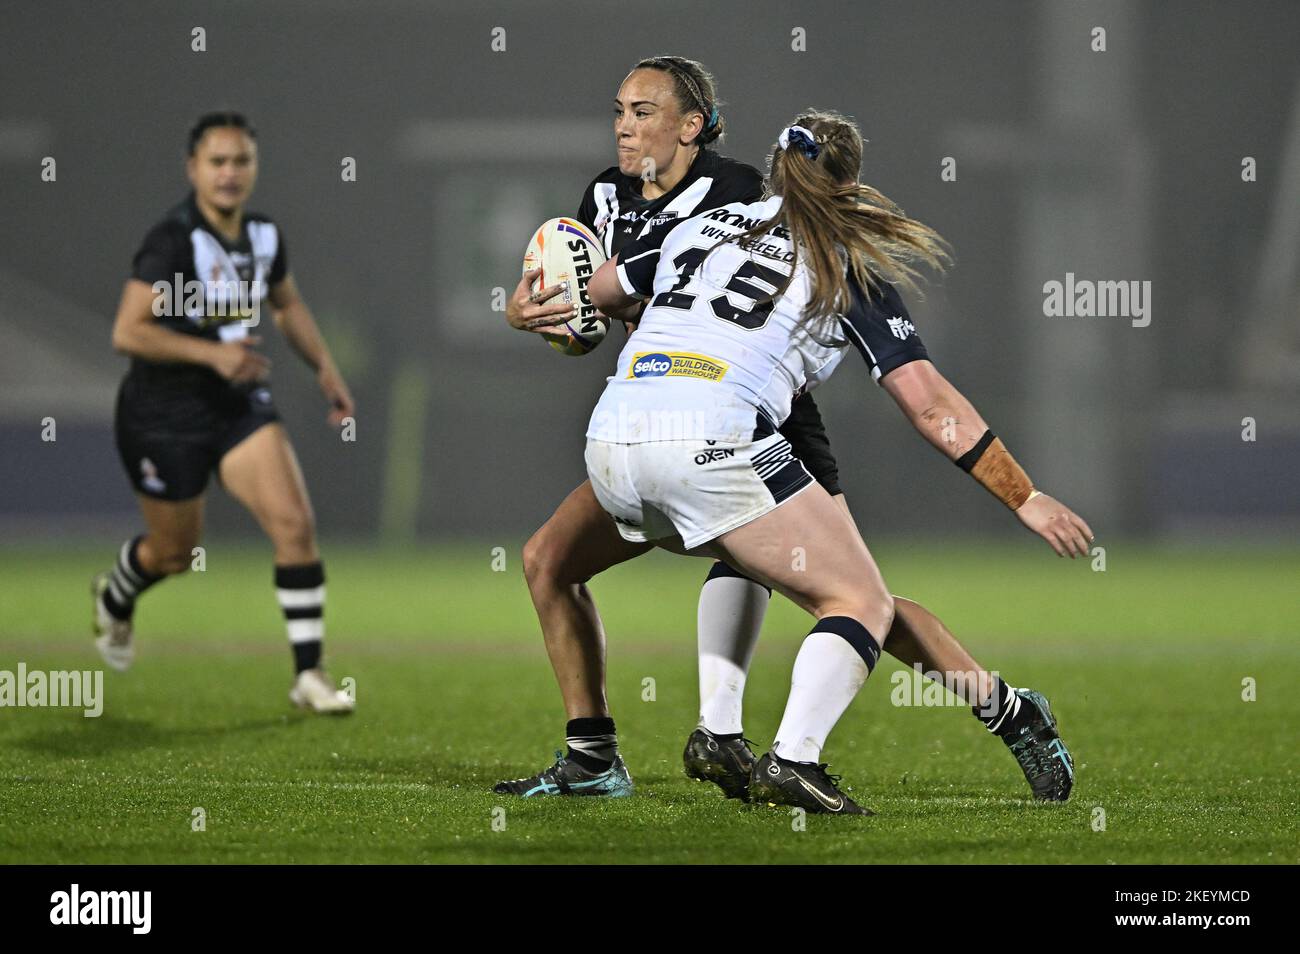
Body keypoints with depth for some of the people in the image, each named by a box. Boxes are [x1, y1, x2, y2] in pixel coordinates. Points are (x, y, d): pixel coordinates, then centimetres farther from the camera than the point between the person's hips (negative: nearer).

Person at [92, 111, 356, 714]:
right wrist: (212, 353, -32)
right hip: (164, 414, -5)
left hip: (240, 404, 5)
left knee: (295, 523, -13)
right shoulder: (172, 241, -21)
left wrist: (325, 368, 11)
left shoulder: (264, 236, 1)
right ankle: (115, 600, 48)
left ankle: (309, 674, -7)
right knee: (175, 553, 11)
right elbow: (127, 331, -25)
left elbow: (287, 303, 21)